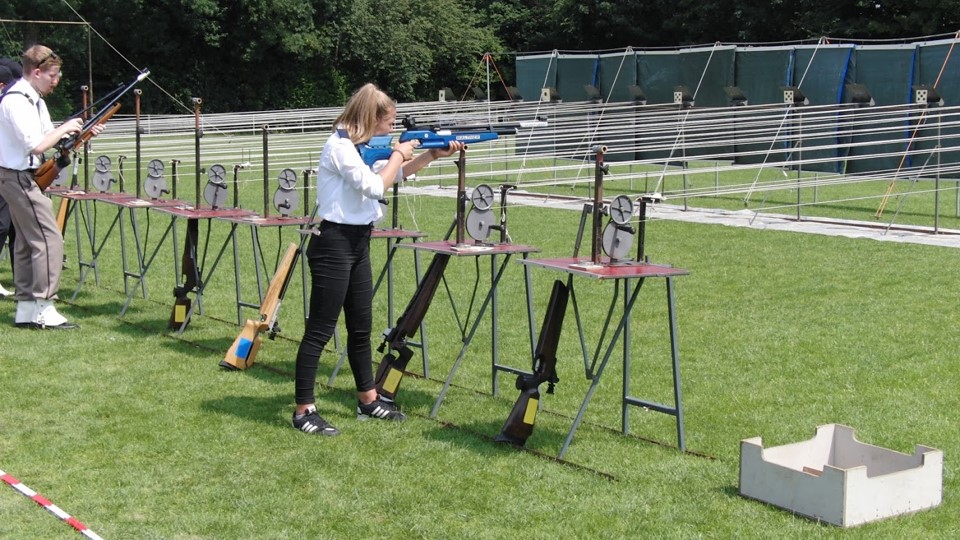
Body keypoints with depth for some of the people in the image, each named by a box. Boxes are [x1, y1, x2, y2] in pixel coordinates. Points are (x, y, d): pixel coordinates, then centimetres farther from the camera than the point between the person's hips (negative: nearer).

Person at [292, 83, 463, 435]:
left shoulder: (360, 146, 13)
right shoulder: (340, 146, -16)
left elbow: (396, 174, 25)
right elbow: (375, 186, -22)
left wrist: (432, 155, 14)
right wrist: (398, 153, -9)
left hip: (357, 244, 10)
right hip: (335, 244, -10)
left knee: (361, 327, 16)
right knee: (320, 330, -6)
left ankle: (368, 400, 27)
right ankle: (303, 410, -1)